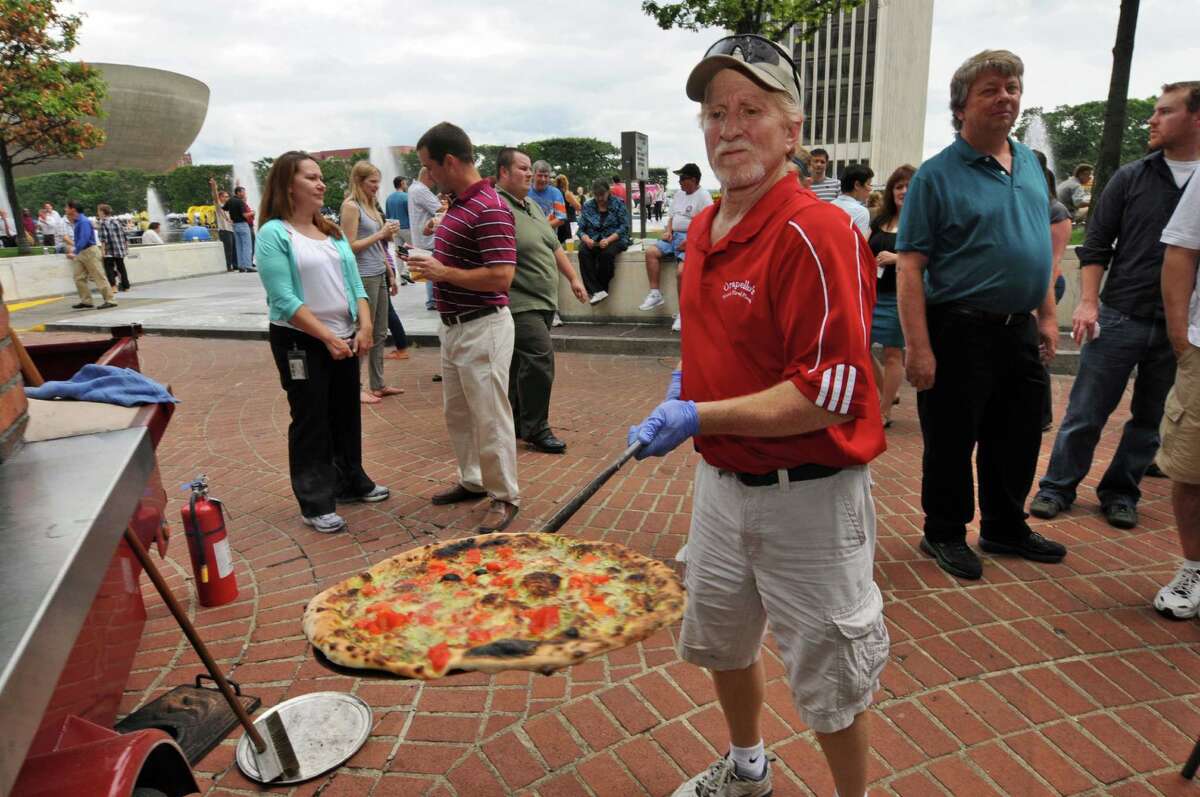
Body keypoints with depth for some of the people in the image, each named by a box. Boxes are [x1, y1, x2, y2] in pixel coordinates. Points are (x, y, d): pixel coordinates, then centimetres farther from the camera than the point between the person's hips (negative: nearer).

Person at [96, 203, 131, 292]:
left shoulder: (103, 223, -7)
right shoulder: (117, 221, 11)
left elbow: (103, 239, -16)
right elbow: (124, 236, 14)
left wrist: (103, 250, -17)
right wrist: (126, 247, 24)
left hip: (110, 252, -6)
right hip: (121, 250, 6)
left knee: (109, 267, 0)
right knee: (121, 267, 15)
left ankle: (113, 286, -15)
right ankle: (126, 286, 18)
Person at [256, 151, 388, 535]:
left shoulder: (333, 230, 10)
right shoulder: (274, 233, -10)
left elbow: (354, 282, 8)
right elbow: (284, 300, -17)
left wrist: (365, 325, -7)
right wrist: (326, 336, -21)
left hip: (344, 338, 6)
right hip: (300, 341, -6)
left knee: (347, 412, 15)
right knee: (311, 419, 1)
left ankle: (351, 482, 32)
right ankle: (315, 504, 11)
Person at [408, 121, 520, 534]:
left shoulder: (490, 210, -20)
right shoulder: (457, 204, 11)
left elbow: (500, 276, -26)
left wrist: (443, 272, -19)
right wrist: (432, 265, 5)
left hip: (482, 329, -10)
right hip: (454, 326, 10)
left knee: (490, 418, 1)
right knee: (458, 413, 20)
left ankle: (504, 497, 15)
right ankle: (473, 481, 35)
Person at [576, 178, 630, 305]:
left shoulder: (618, 204, 4)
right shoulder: (587, 206, 11)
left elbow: (624, 227, -4)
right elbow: (581, 229, 8)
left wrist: (609, 240, -20)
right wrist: (586, 239, -16)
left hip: (614, 239, -2)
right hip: (593, 240, 2)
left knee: (607, 253, -36)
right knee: (583, 252, -31)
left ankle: (600, 288, -20)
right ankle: (597, 291, -38)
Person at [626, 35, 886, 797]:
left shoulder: (817, 233, -21)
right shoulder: (703, 228, 5)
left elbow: (830, 394, -26)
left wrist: (700, 418, -29)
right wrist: (688, 379, 5)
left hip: (807, 496, -8)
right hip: (721, 479, 9)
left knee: (829, 676, 11)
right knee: (720, 638, 25)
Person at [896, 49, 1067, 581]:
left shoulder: (1030, 163, 11)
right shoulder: (937, 174, -10)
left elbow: (1042, 245, 19)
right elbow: (910, 266, -15)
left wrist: (1046, 316, 13)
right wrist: (918, 348, -21)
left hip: (1020, 329, 7)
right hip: (960, 330, -7)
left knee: (1019, 437, 17)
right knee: (951, 441, 5)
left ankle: (1005, 528, 36)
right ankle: (944, 534, 24)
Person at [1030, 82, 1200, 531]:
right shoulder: (1131, 178, 2)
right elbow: (1096, 245, 2)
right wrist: (1088, 302, -8)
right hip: (1121, 317, -1)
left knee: (1151, 418, 11)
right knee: (1086, 413, 3)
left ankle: (1120, 494, 25)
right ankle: (1057, 488, 15)